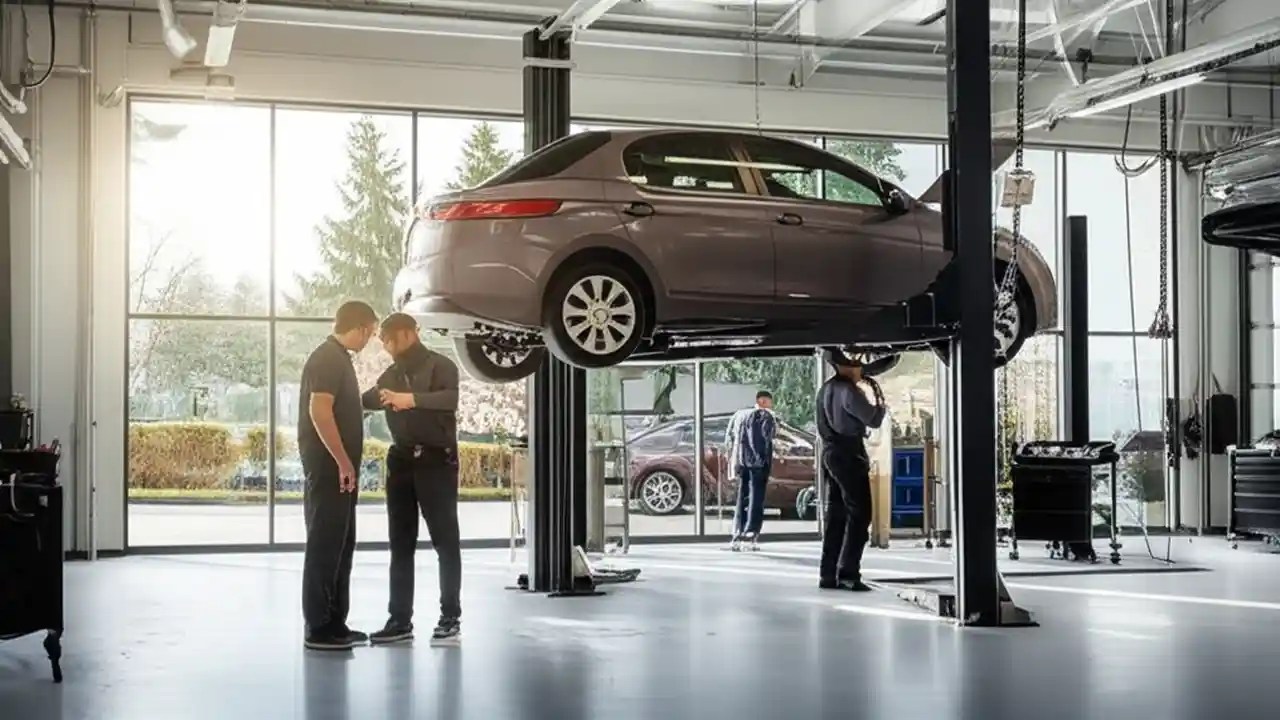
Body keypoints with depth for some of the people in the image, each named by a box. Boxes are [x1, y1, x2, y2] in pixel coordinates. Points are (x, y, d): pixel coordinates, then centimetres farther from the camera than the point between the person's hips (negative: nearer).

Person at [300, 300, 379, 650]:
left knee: (340, 545, 13)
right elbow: (319, 411, -23)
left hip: (337, 467, 10)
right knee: (325, 545, -6)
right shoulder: (328, 358, -14)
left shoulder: (338, 358, 17)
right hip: (328, 467, -10)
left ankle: (334, 623, 18)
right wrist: (343, 462, -22)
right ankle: (319, 628, -2)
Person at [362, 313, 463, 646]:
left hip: (436, 461, -6)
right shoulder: (392, 375, 16)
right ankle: (400, 619, 8)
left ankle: (451, 617, 2)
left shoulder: (440, 365, -5)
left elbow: (451, 398, -23)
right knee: (401, 542, 5)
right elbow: (366, 399, 10)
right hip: (401, 461, 6)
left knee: (445, 540, -3)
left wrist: (413, 399, -37)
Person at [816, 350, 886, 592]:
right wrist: (879, 398, 5)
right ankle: (848, 573, -11)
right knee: (859, 515, -6)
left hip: (830, 453, 9)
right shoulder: (848, 391, -15)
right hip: (849, 454, -9)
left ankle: (828, 574, 10)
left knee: (836, 515, 11)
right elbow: (873, 419, -14)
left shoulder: (826, 389, 13)